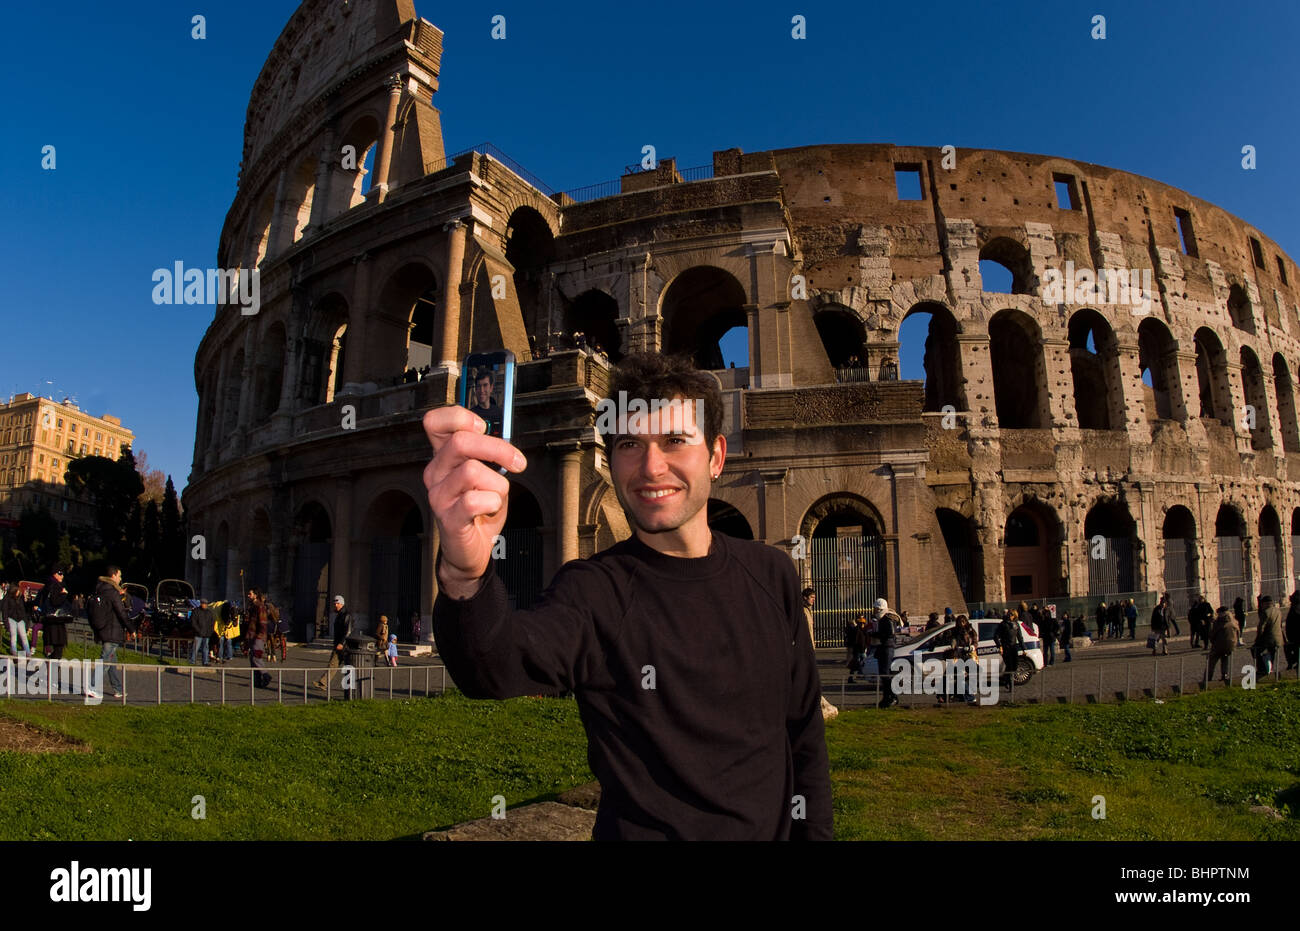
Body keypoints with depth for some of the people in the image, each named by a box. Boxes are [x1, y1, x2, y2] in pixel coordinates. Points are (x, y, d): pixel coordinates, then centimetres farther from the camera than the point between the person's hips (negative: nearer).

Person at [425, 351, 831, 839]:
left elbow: (803, 731, 2)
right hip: (640, 830, -3)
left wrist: (816, 833, -3)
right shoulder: (594, 590, -19)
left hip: (772, 829, 4)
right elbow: (495, 664, -40)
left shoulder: (771, 573, -6)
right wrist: (464, 576, -58)